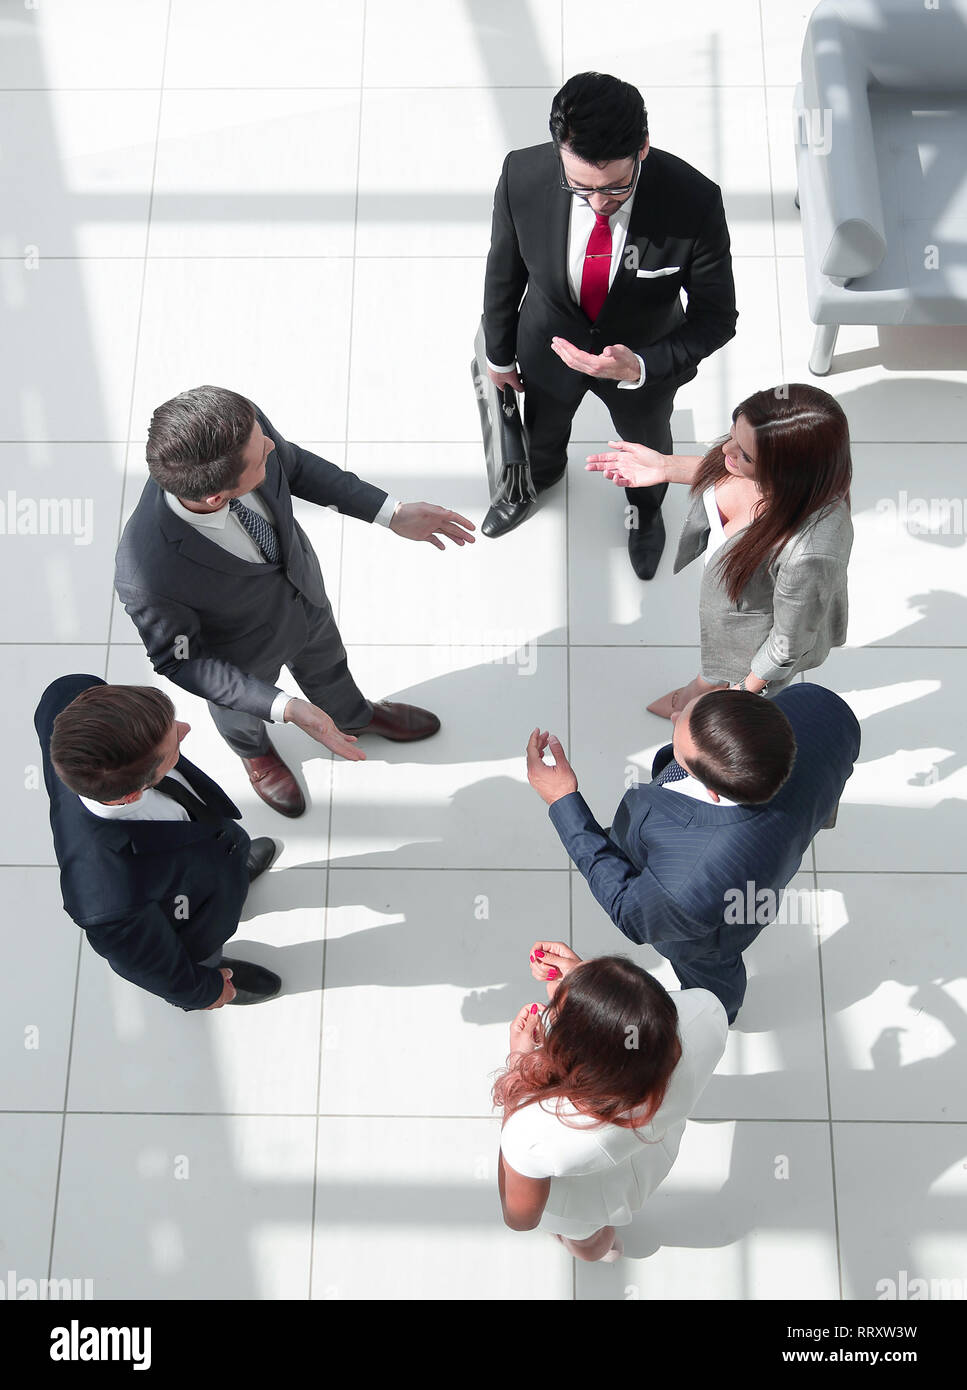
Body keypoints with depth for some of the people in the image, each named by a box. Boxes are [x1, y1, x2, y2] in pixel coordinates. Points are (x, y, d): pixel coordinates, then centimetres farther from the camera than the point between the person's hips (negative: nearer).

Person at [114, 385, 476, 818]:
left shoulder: (244, 424, -36)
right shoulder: (147, 576, -48)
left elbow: (291, 462, -12)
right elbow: (180, 661, -27)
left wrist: (392, 513, -13)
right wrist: (284, 708, -35)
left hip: (301, 584, 4)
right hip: (245, 654, -3)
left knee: (325, 666, 36)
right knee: (241, 713, 33)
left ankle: (353, 715, 71)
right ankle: (254, 751, 70)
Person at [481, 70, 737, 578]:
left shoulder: (694, 202, -37)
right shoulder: (521, 176, -32)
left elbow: (715, 317, -23)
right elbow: (504, 269, -11)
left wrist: (640, 366, -38)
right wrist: (499, 354, 4)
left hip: (645, 360, -1)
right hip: (549, 346, 1)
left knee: (646, 446, 31)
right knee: (542, 431, 32)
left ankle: (646, 507, 68)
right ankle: (538, 478, 71)